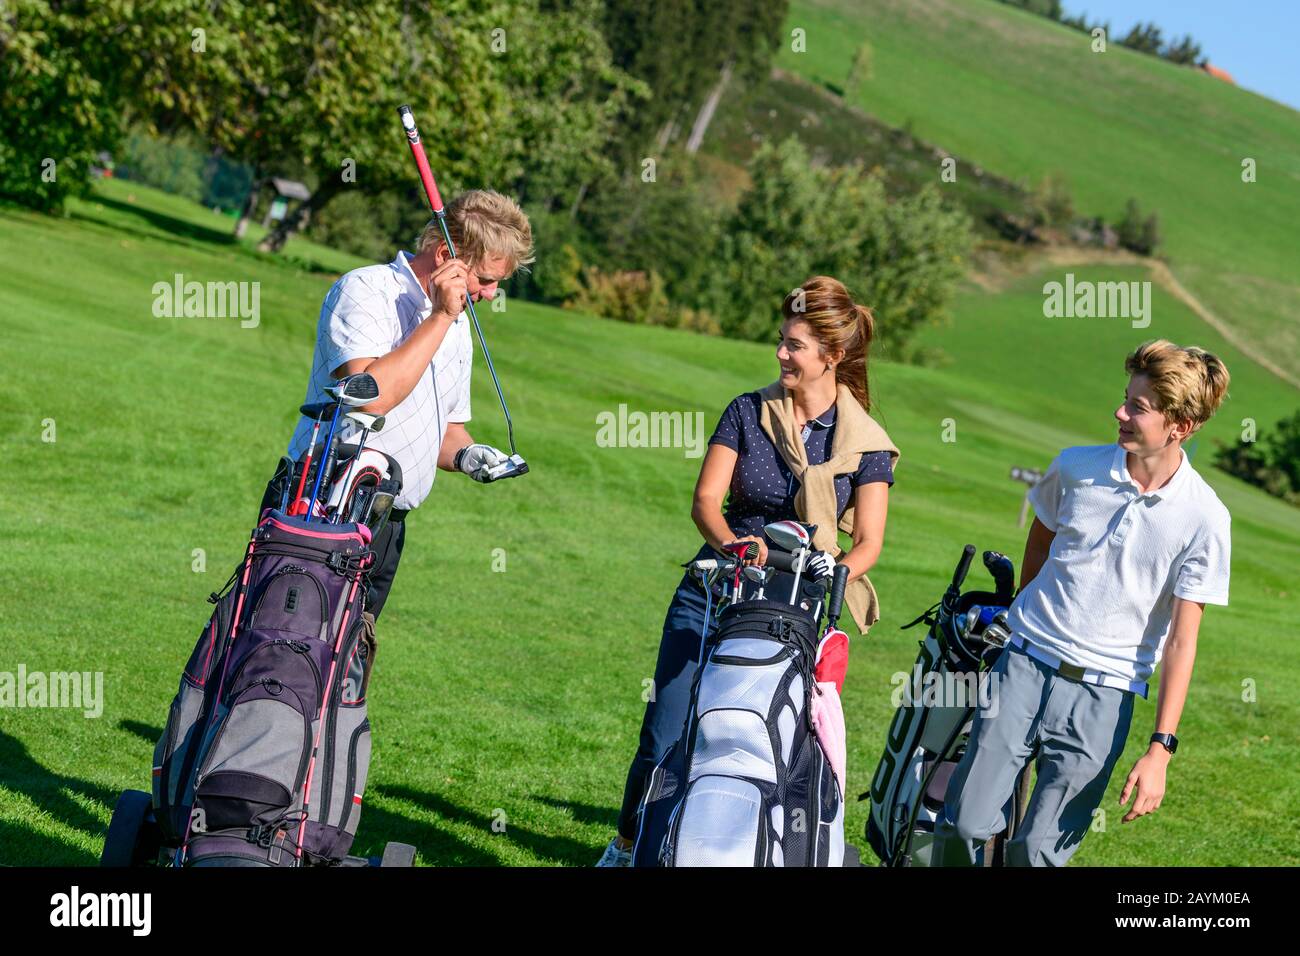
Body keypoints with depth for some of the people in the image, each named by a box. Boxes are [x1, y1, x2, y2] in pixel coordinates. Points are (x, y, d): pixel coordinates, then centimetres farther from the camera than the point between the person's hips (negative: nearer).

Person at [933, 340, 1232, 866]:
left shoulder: (1204, 517, -9)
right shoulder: (1076, 468, -1)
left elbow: (1181, 640, -7)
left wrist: (1161, 748, -11)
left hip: (1104, 690, -2)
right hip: (1026, 663, 2)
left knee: (1038, 848, -7)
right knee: (966, 823, -7)